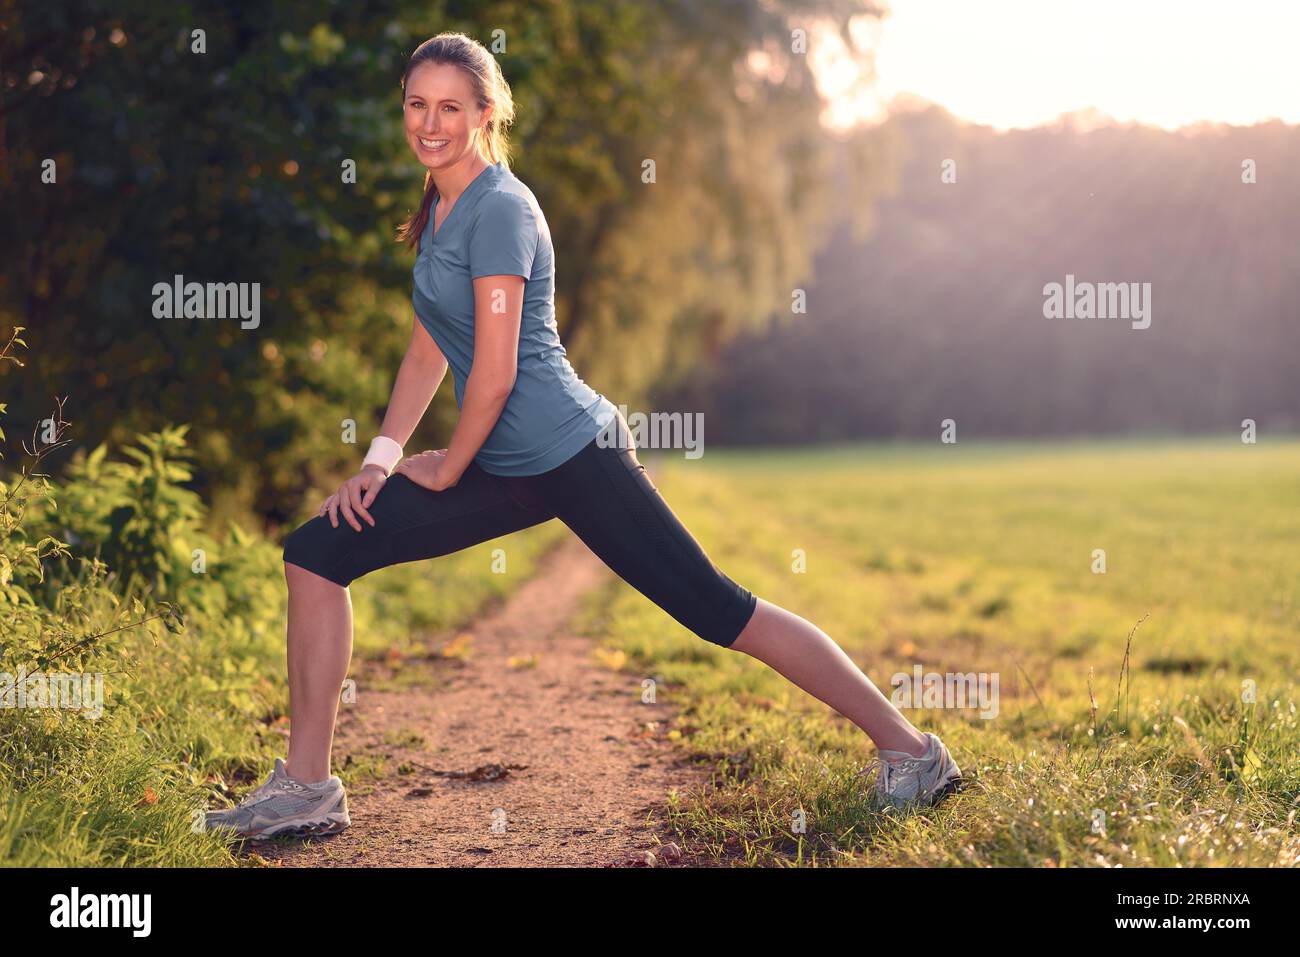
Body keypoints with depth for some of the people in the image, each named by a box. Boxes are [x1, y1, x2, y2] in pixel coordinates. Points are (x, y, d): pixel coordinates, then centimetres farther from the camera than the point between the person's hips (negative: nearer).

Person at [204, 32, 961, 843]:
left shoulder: (500, 208, -14)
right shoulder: (439, 211, 14)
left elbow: (496, 373, -17)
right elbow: (428, 353, 18)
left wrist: (442, 472, -5)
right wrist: (378, 463, 9)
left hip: (571, 456, -9)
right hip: (503, 471, 9)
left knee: (717, 609, -7)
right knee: (317, 552, 2)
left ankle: (910, 747, 5)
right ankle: (308, 788, 6)